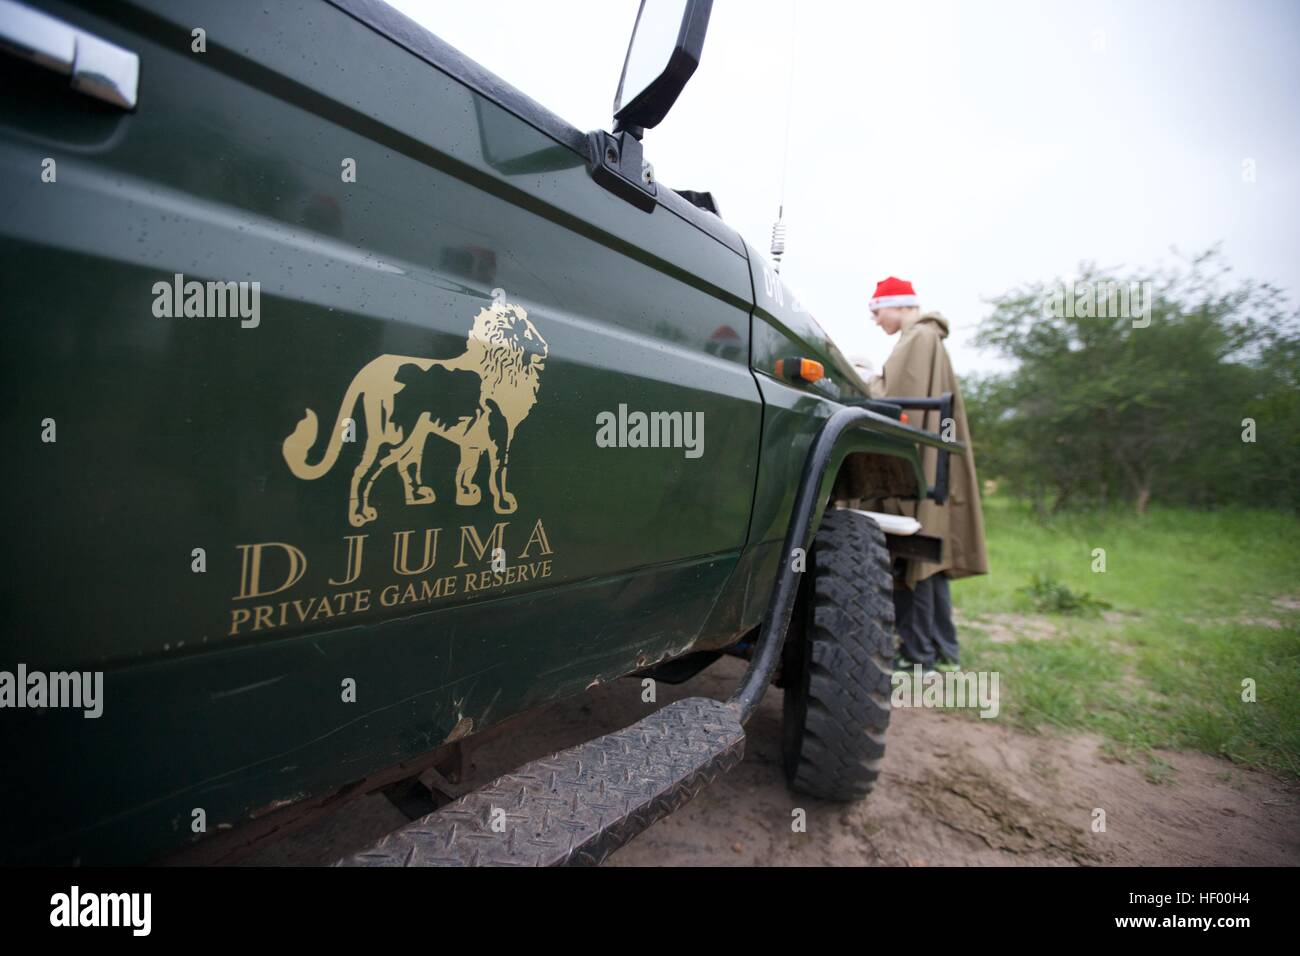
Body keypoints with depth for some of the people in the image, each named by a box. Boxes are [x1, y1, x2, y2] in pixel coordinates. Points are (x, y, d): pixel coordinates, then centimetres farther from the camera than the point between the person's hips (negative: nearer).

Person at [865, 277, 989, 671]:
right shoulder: (928, 340, 22)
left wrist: (867, 386, 1)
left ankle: (917, 652, -3)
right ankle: (941, 648, 17)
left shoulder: (917, 339, -7)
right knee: (929, 550, 11)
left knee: (909, 552, -8)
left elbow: (897, 400, -15)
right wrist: (874, 382, 14)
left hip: (914, 461, -10)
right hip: (929, 461, 10)